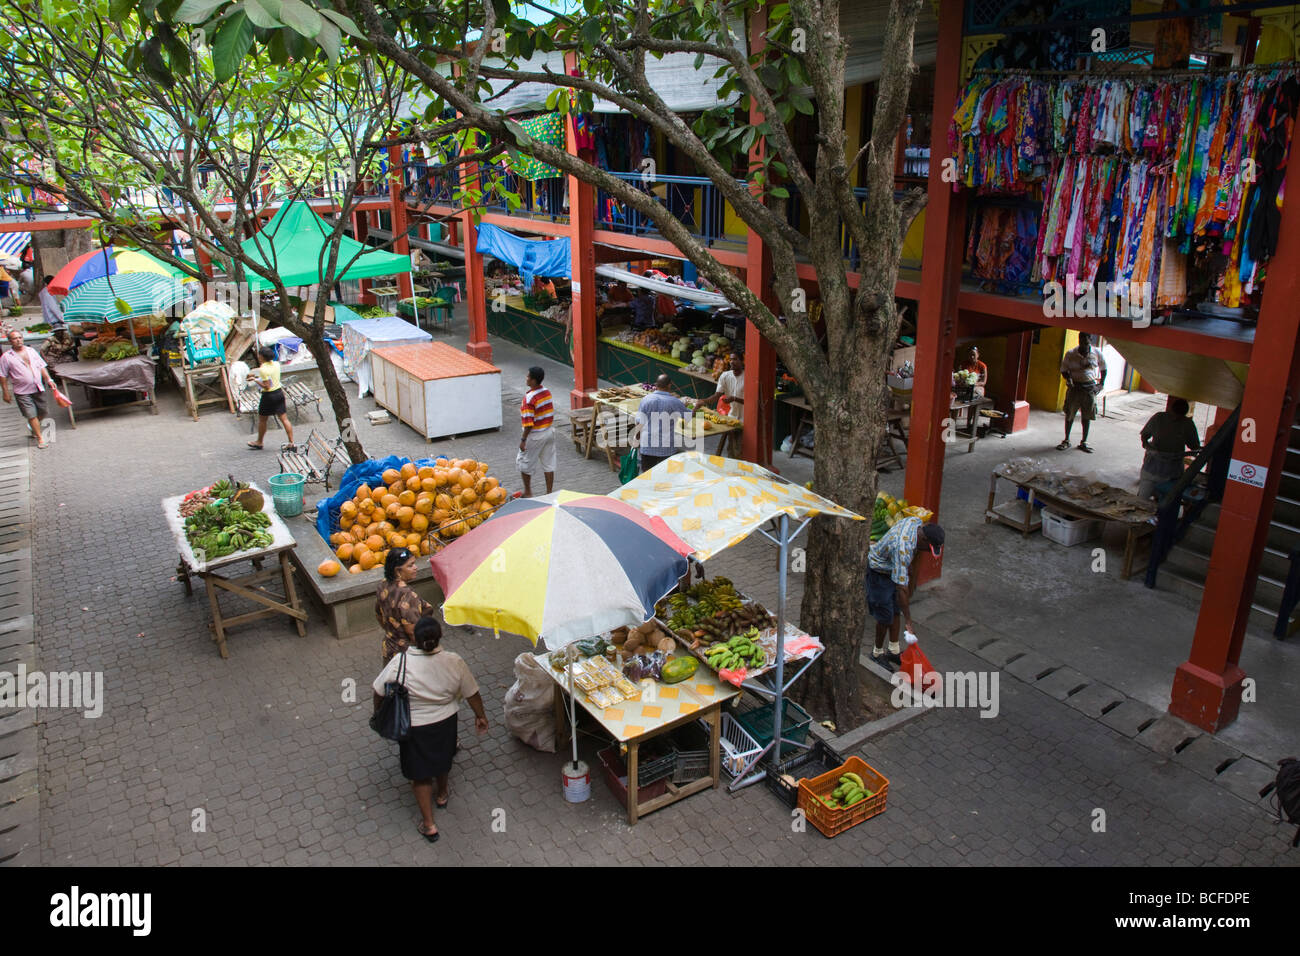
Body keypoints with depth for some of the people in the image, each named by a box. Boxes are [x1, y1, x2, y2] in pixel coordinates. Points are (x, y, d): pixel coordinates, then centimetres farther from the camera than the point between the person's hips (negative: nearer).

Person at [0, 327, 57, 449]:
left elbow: (42, 367, 13)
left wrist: (49, 379, 0)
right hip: (22, 392, -4)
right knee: (32, 415, -6)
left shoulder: (31, 351, 9)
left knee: (43, 412, 11)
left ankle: (34, 429, 39)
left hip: (38, 389, 4)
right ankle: (40, 438, 2)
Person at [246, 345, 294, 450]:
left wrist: (255, 380, -11)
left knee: (262, 420, 12)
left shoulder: (263, 369, -20)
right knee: (284, 419, 7)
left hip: (269, 396, -6)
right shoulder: (276, 364, 1)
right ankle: (291, 443, 4)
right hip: (279, 392, 6)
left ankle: (259, 443, 26)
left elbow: (267, 386, -21)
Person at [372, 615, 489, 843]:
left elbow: (379, 693, -12)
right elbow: (472, 694, -8)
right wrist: (481, 716, 10)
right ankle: (442, 795, 55)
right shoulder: (454, 662, -20)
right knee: (442, 761, 30)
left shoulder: (399, 663, -25)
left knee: (420, 774, 17)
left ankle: (429, 824, 24)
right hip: (445, 723, 2)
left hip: (413, 728, -2)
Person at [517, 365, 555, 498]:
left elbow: (528, 422, -24)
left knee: (524, 463, 13)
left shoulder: (529, 398, -23)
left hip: (535, 435, -7)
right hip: (549, 431, 7)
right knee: (548, 464, 13)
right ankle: (549, 493, 19)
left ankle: (528, 492, 22)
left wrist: (523, 439, -16)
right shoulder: (547, 392, -1)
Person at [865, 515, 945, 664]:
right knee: (885, 617, 1)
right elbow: (901, 588, -38)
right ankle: (877, 653, 21)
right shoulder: (903, 548, -41)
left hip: (892, 568, 9)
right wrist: (908, 622, -33)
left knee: (896, 611, 15)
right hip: (878, 573, -9)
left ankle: (894, 650, 28)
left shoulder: (916, 521, -17)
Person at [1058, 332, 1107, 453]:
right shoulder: (1071, 354, -6)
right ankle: (1066, 440, 19)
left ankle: (1084, 442, 17)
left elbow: (1103, 369, 11)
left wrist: (1101, 384, 4)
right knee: (1069, 415, 4)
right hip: (1074, 387, -1)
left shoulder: (1097, 353, -3)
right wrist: (1068, 378, -18)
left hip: (1090, 388, 1)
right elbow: (1064, 370, 1)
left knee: (1087, 416, 6)